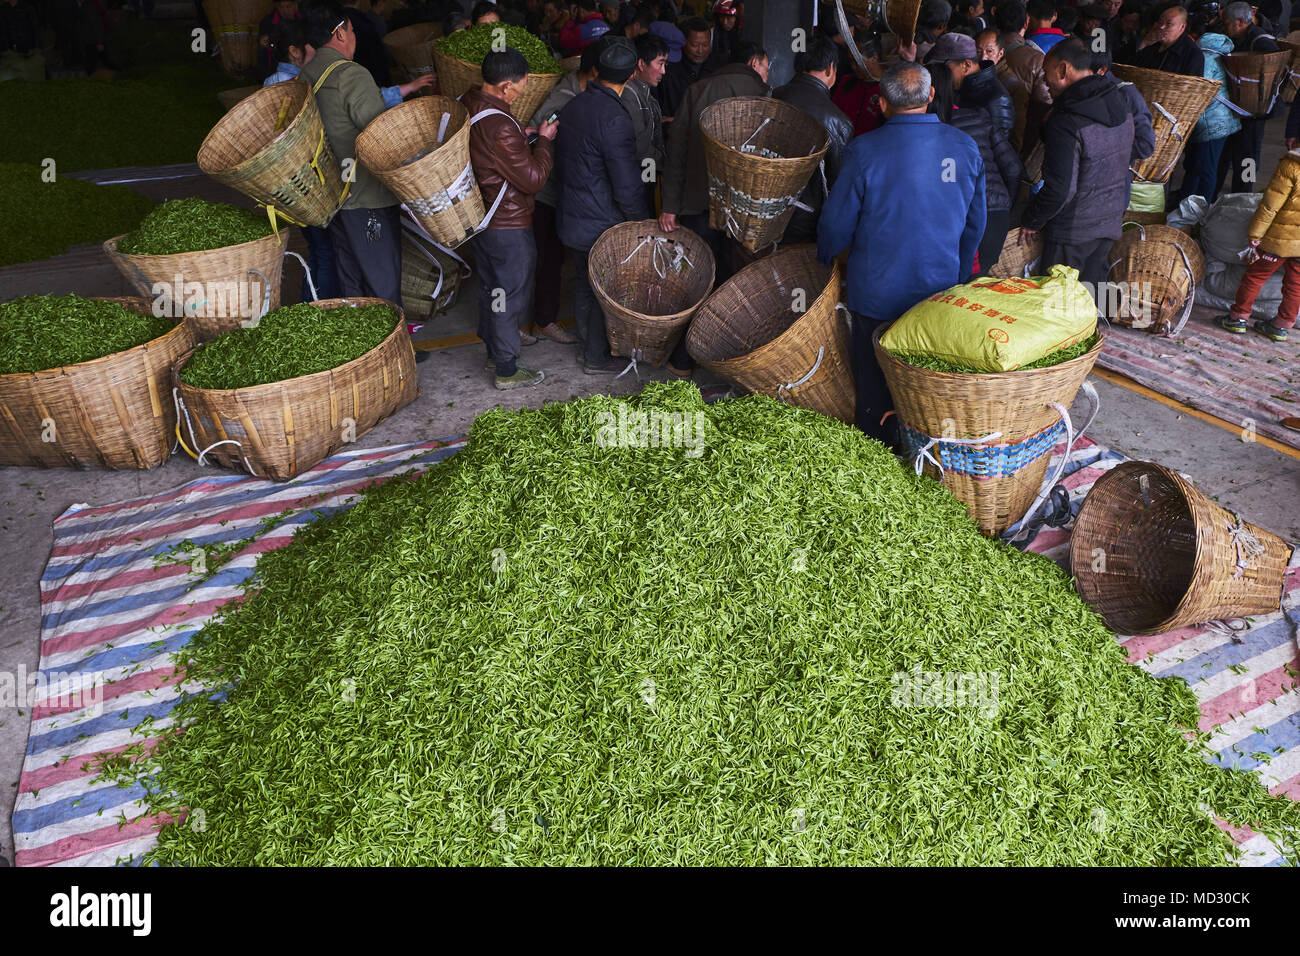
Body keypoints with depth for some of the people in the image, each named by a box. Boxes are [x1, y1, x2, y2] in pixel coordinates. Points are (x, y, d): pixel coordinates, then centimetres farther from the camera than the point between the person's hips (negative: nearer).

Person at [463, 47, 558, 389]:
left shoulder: (465, 104, -1)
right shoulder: (501, 128, -30)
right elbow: (534, 179, -23)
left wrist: (520, 138, 7)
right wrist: (543, 141, -10)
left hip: (479, 216, 9)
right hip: (508, 226, -9)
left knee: (490, 288, 22)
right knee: (511, 295, 4)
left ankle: (493, 349, 39)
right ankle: (506, 371, 15)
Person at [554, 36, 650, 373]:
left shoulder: (572, 105, 1)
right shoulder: (614, 119, -24)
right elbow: (627, 187, -23)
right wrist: (643, 223, -8)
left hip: (571, 218, 8)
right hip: (602, 225, -8)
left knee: (584, 284, 21)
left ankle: (590, 341, 38)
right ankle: (597, 357, 21)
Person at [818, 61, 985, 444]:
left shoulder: (864, 151, -16)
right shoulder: (965, 147, -1)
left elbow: (836, 223, -8)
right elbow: (975, 224, 8)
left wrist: (825, 261, 12)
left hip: (878, 294, -3)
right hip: (941, 292, 4)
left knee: (875, 387, 11)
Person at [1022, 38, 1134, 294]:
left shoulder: (1065, 122, -23)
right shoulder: (1121, 107, 5)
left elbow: (1060, 189, -23)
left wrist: (1031, 221, -9)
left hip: (1073, 229, -8)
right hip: (1111, 220, 8)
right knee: (1092, 289, 18)